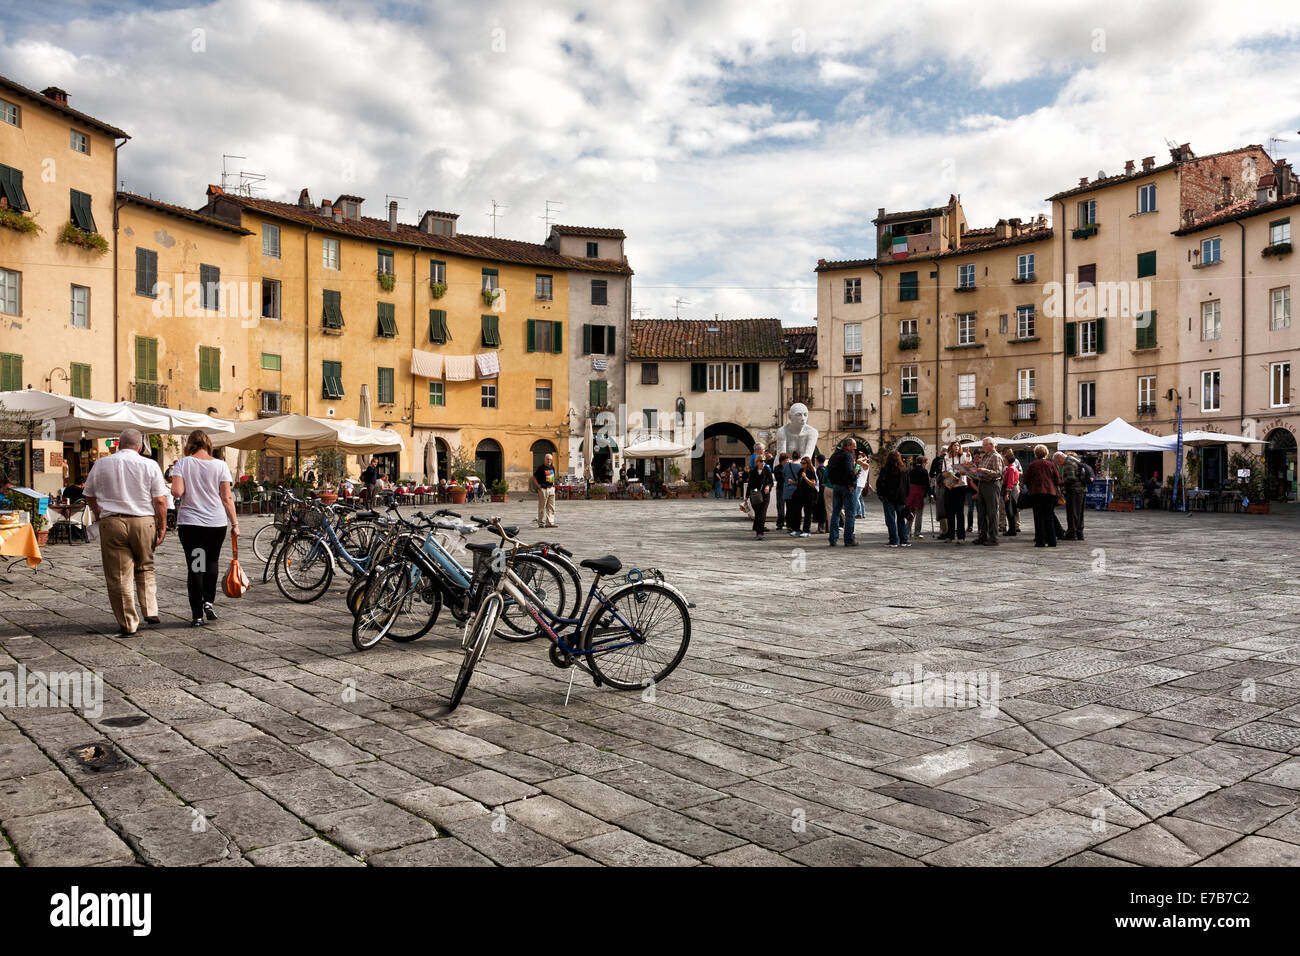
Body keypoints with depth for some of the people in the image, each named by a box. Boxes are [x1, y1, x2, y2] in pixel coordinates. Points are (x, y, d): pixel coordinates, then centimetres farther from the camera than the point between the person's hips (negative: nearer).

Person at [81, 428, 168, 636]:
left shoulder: (100, 465, 5)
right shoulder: (150, 465, 0)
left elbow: (89, 497, 14)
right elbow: (160, 500, -3)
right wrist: (162, 526, 6)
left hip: (112, 523, 0)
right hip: (143, 522, 0)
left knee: (118, 576, 4)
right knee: (145, 568, 19)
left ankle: (128, 624, 6)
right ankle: (151, 612, 13)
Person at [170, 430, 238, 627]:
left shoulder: (183, 464, -1)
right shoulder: (220, 465, 0)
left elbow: (177, 492, -12)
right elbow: (227, 497, -3)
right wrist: (234, 524, 1)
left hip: (189, 523, -1)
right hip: (216, 522, 1)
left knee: (194, 566, 5)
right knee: (212, 561, 20)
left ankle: (197, 615, 6)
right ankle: (208, 602, 5)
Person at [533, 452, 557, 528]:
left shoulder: (552, 468, 11)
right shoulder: (540, 468, -8)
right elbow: (534, 477, -6)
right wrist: (538, 486, -11)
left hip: (551, 488, 6)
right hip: (543, 489, -6)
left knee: (551, 507, 5)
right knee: (542, 507, 0)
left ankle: (550, 522, 7)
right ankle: (541, 523, 6)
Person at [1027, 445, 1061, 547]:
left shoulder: (1032, 465, -1)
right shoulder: (1051, 464, 6)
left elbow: (1027, 480, 2)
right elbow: (1057, 479, 8)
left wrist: (1029, 489, 19)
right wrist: (1057, 489, 25)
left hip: (1036, 493, -2)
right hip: (1050, 492, 2)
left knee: (1039, 517, 1)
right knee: (1049, 517, 10)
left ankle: (1040, 542, -3)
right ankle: (1051, 541, 9)